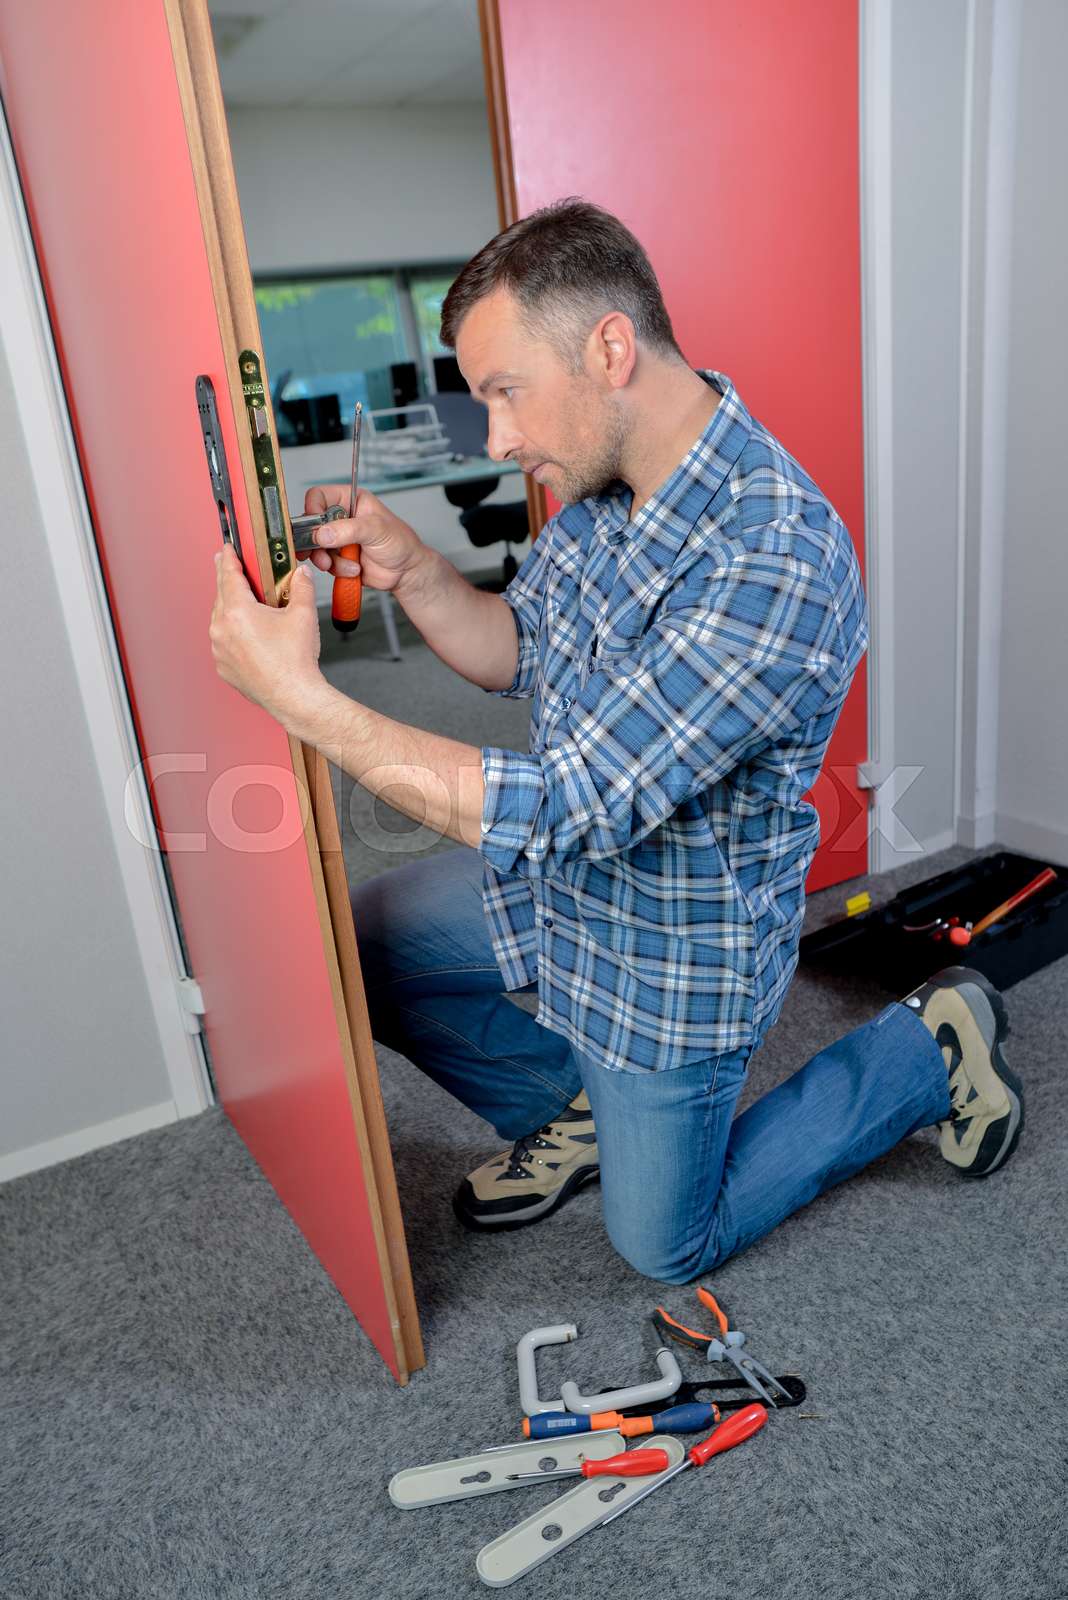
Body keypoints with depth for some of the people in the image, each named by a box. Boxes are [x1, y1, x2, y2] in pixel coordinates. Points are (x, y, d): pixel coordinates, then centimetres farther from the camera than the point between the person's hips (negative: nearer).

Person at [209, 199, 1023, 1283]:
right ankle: (574, 1109, 26)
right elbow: (516, 656, 5)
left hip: (674, 952, -7)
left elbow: (565, 813, -36)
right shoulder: (606, 479, -8)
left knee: (667, 1246, 15)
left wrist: (299, 697, -34)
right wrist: (413, 572, -15)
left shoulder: (776, 563, -36)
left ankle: (929, 1049, 27)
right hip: (562, 866, 7)